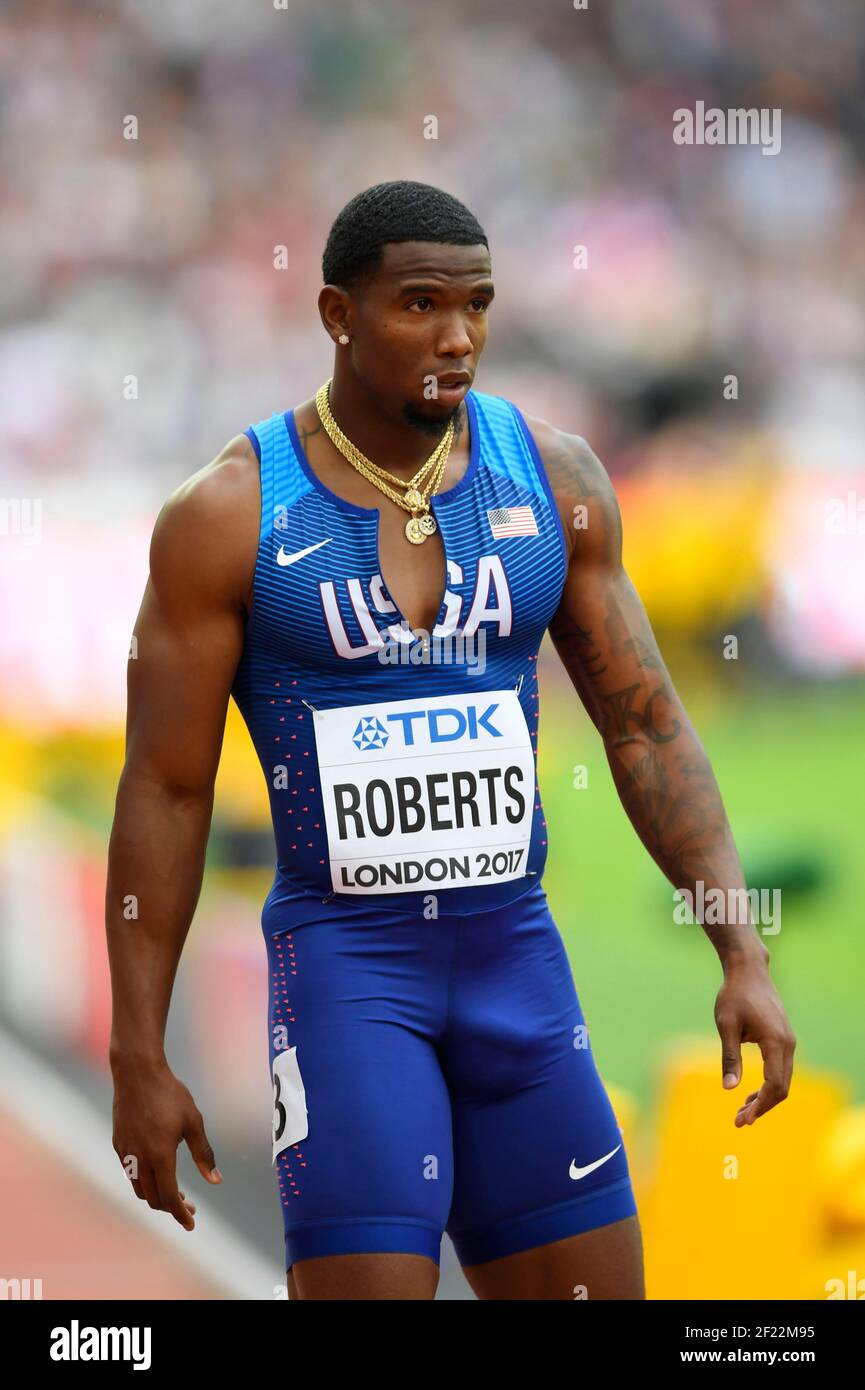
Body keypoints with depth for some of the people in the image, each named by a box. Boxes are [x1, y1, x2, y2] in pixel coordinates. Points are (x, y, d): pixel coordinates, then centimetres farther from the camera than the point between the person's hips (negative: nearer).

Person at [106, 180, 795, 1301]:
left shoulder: (552, 476, 3)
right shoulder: (228, 514, -7)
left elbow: (647, 727, 7)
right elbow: (164, 792, -5)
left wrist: (743, 955, -3)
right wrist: (139, 1059, -7)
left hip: (516, 953, 4)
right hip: (341, 956, -4)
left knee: (594, 1286, 5)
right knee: (364, 1283, -13)